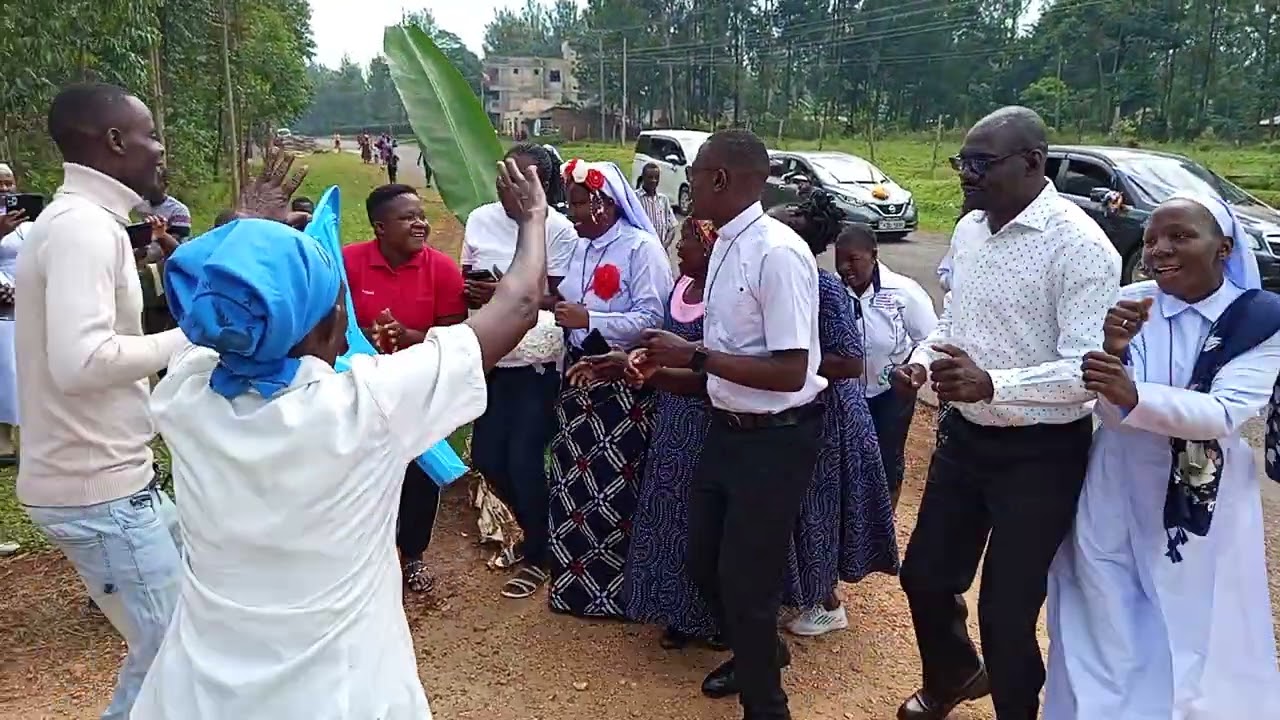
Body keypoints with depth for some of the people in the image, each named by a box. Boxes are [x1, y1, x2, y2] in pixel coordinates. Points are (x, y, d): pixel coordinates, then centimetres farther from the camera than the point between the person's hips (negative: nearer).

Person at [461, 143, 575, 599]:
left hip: (537, 363, -5)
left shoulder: (560, 231, -13)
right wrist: (472, 294, -13)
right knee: (486, 457, 11)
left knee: (523, 459, -2)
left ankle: (537, 556, 23)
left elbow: (555, 299, -13)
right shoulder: (480, 219, 1)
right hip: (492, 360, 5)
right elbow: (466, 284, 8)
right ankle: (532, 532, 38)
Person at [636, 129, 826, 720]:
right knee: (704, 560, 22)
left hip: (775, 439, -9)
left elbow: (789, 371, -25)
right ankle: (756, 651, 51)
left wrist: (694, 356, -21)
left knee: (745, 580, 5)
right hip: (728, 429, 9)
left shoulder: (778, 254, -23)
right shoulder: (726, 247, 5)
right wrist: (671, 368, 2)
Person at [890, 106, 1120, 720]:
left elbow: (1088, 370, -24)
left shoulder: (1079, 245, -19)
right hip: (964, 436, 7)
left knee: (1005, 609, 5)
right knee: (925, 577, 19)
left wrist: (992, 385, -36)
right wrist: (923, 358, -3)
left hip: (1040, 454, -7)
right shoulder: (968, 230, 4)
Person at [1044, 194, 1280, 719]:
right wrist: (1114, 350, -31)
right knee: (1108, 630, 12)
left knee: (1197, 635, 13)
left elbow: (1224, 414, -23)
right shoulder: (1129, 304, -6)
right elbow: (1110, 412, -11)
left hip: (1203, 499, -1)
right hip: (1116, 489, 1)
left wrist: (1133, 397, -40)